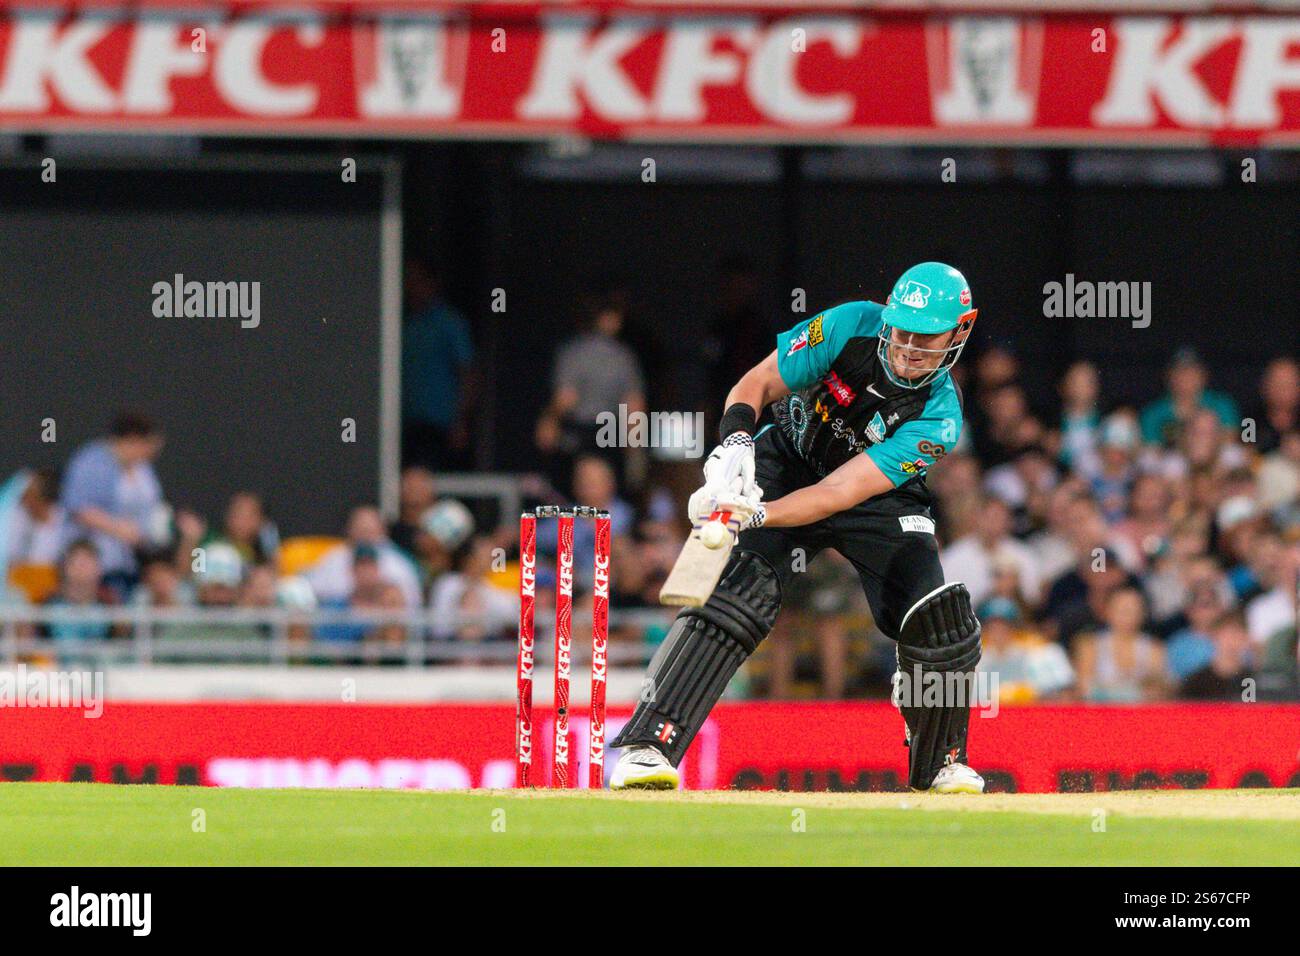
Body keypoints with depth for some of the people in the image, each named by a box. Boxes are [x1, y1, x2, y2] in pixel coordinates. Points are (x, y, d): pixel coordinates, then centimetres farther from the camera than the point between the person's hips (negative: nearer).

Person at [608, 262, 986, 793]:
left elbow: (841, 493, -32)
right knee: (736, 596, -24)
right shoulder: (853, 326, -22)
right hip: (787, 466, -1)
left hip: (879, 502, 1)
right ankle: (648, 747, -29)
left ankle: (941, 763, 11)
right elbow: (755, 385, -12)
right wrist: (735, 443, -32)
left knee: (938, 618, -16)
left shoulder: (938, 419, -25)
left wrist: (756, 514, -44)